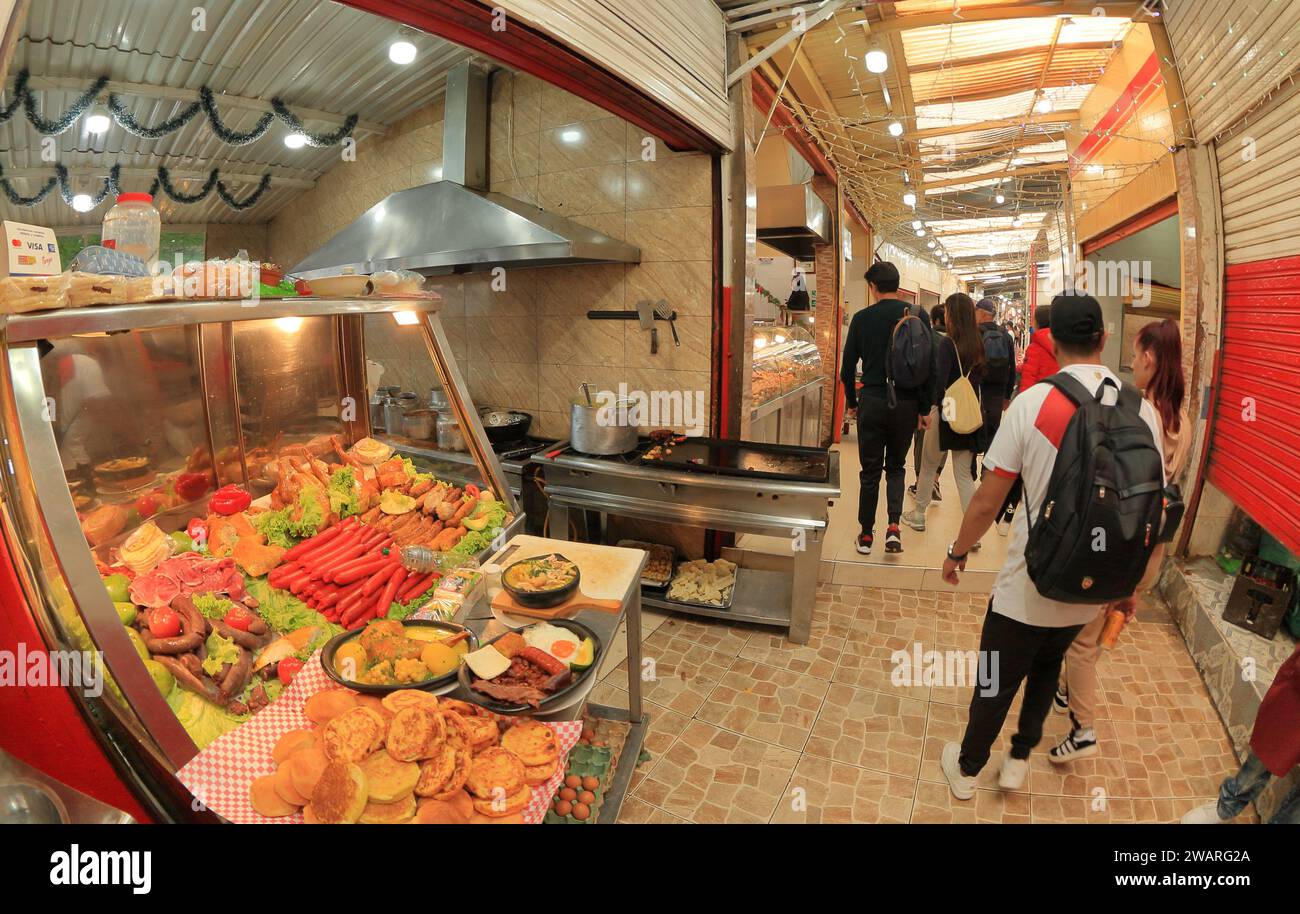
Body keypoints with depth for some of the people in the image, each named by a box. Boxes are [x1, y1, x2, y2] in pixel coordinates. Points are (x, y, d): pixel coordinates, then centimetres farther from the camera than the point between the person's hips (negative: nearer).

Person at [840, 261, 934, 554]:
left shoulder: (862, 318, -2)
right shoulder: (918, 316, -1)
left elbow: (847, 366, 1)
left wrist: (851, 401, 14)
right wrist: (925, 408, 3)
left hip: (871, 401, -1)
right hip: (906, 405, 1)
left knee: (870, 470, 9)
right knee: (896, 466, 18)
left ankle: (866, 535, 16)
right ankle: (894, 526, 2)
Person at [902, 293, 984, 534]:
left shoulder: (948, 344, -13)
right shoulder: (978, 344, 4)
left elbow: (940, 382, -20)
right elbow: (980, 378, 9)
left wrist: (935, 408, -11)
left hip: (945, 412, -5)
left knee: (928, 466, 15)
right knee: (964, 473, 9)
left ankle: (918, 515, 29)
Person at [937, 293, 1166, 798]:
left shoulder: (1032, 402, -17)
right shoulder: (1144, 410, -7)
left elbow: (987, 500, -14)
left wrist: (958, 552, 3)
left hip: (1027, 586, -4)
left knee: (996, 683, 16)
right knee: (1046, 668, 29)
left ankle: (966, 768, 38)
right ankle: (1018, 760, 45)